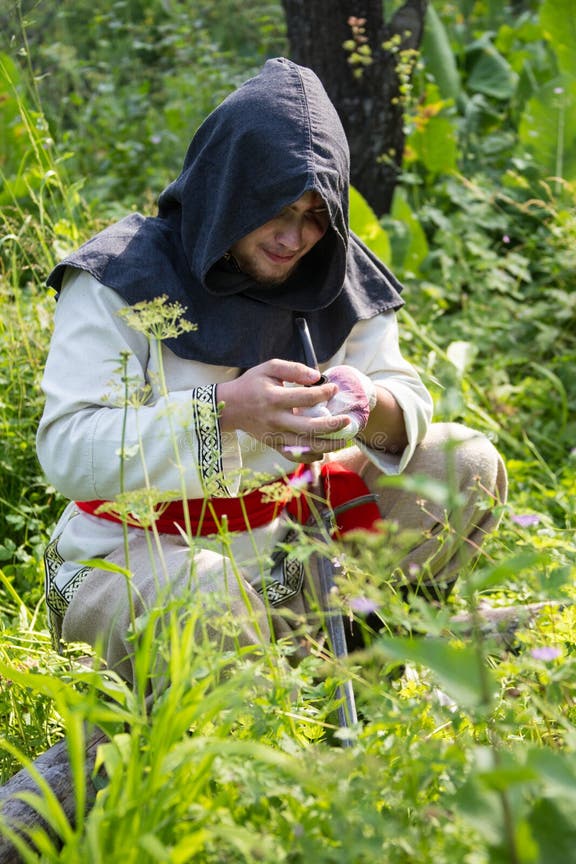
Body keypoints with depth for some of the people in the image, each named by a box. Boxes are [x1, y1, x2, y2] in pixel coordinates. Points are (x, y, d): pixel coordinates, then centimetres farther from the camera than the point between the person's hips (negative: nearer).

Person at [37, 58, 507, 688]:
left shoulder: (336, 278, 1)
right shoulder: (123, 279, -15)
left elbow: (407, 395, 1)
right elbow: (65, 450, -24)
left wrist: (375, 409, -26)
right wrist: (224, 410, -37)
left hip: (280, 552, 6)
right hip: (130, 559, -6)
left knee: (469, 465, -3)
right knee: (209, 599, -42)